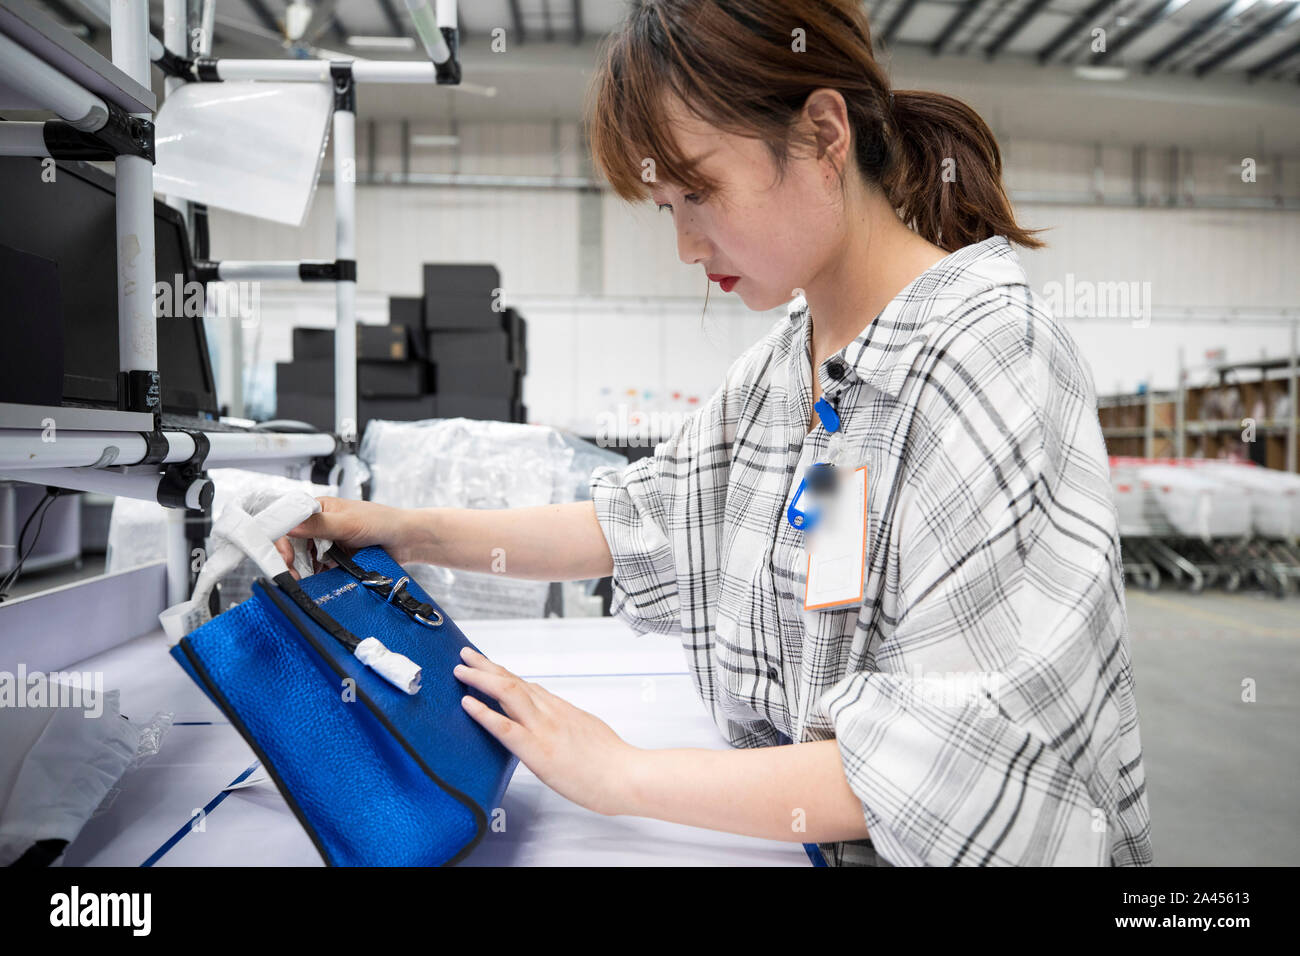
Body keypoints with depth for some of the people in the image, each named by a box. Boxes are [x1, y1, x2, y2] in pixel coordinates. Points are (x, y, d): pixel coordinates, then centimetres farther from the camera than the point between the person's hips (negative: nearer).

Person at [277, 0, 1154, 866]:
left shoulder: (993, 357, -23)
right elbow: (644, 518, 7)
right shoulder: (782, 361, 1)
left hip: (963, 845, -6)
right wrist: (409, 532, 0)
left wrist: (621, 775, -23)